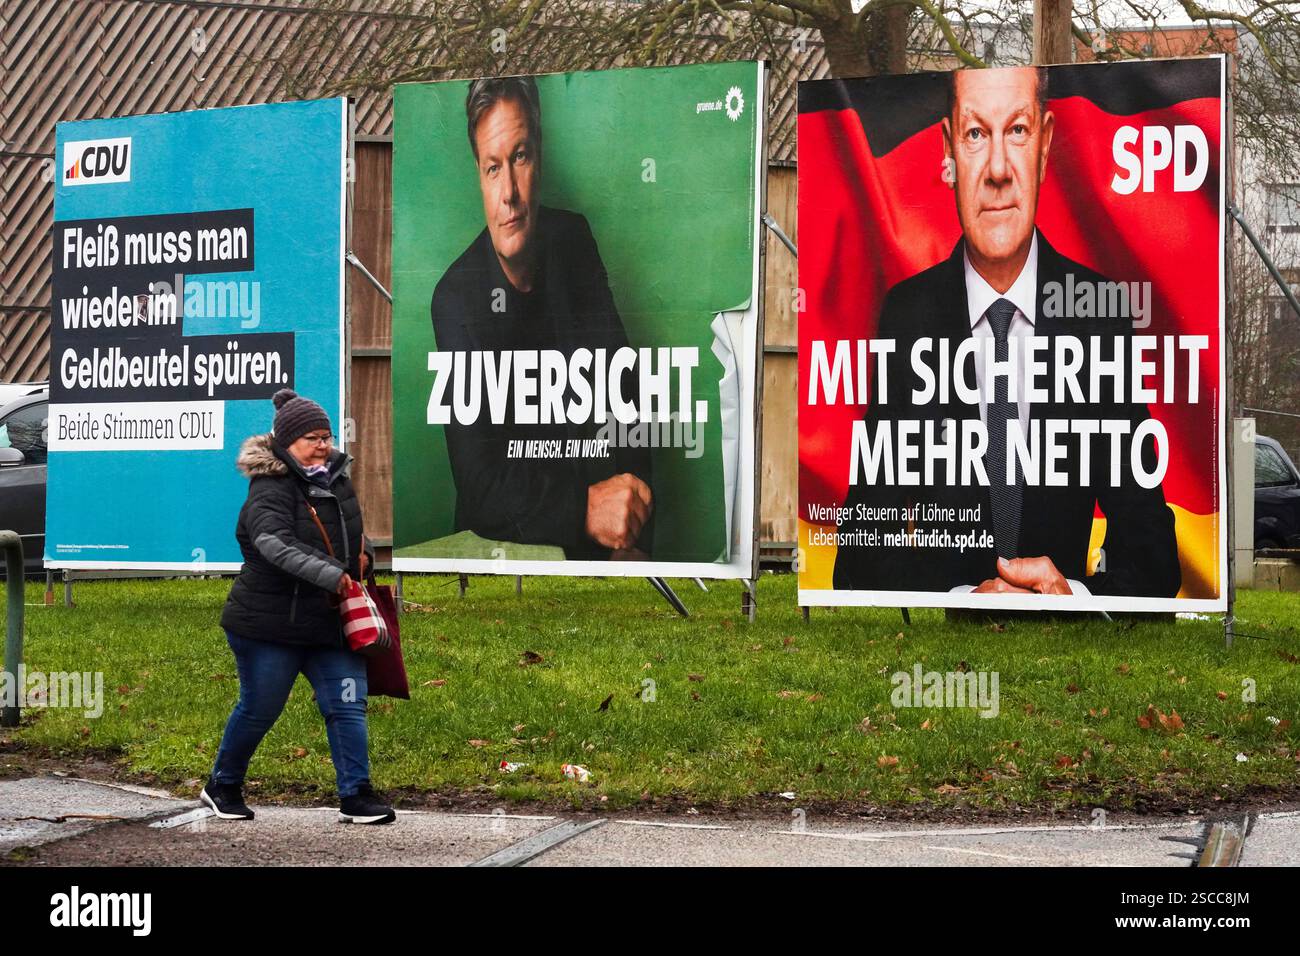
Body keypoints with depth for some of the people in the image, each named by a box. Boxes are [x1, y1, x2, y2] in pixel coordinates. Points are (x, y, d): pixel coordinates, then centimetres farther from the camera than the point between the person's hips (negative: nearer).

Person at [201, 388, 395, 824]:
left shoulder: (336, 476, 9)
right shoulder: (270, 489, -17)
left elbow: (353, 527, 28)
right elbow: (276, 545, -35)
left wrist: (362, 551, 5)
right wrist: (328, 575, -48)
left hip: (329, 621, 6)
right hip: (270, 622, -6)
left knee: (347, 706, -2)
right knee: (259, 709, 7)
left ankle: (356, 796, 2)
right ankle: (222, 786, 28)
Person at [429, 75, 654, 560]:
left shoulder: (574, 240, 4)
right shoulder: (456, 298, -10)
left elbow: (624, 391, 9)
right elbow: (481, 487, -14)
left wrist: (632, 535, -4)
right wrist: (585, 508, -28)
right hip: (504, 541, -2)